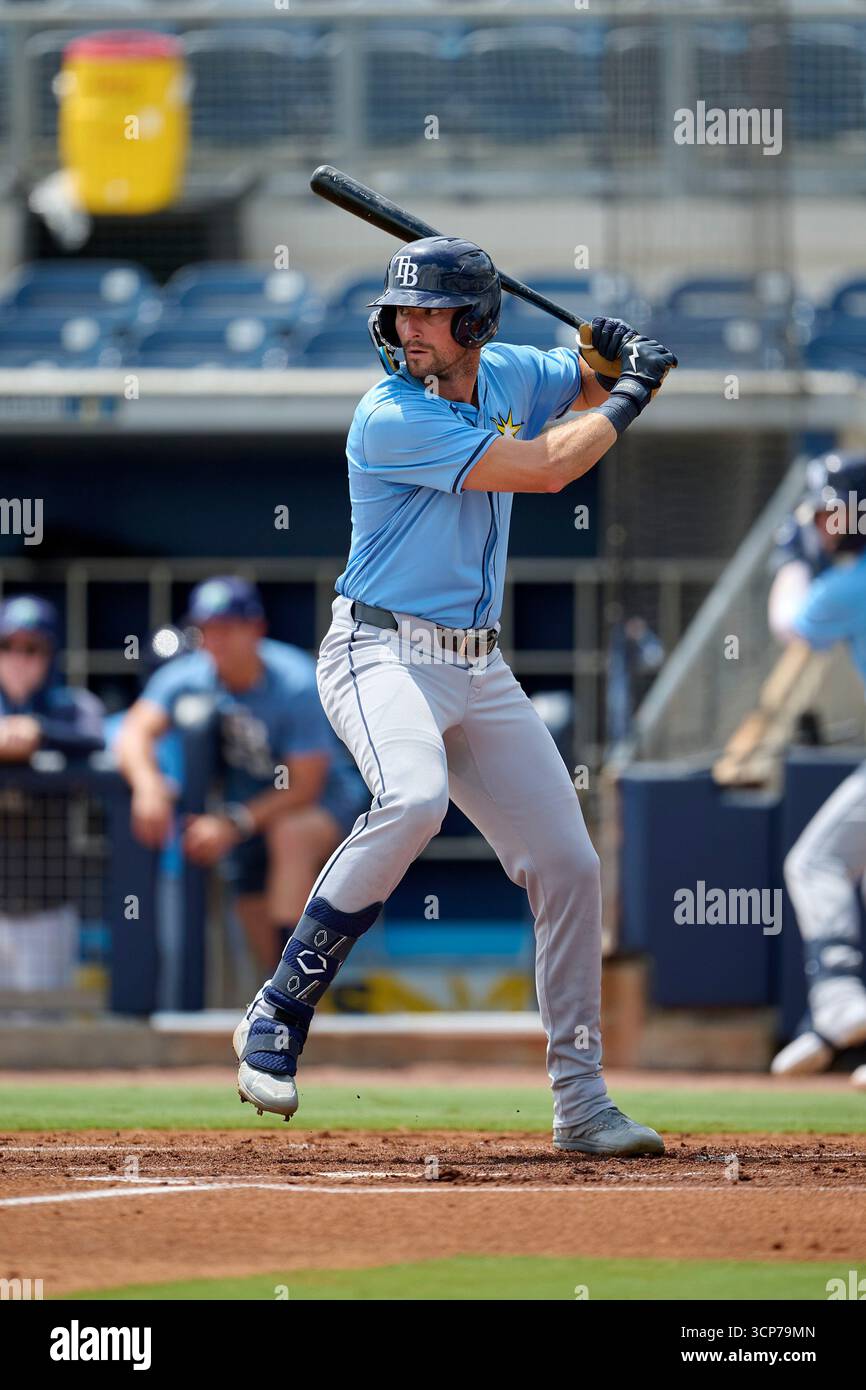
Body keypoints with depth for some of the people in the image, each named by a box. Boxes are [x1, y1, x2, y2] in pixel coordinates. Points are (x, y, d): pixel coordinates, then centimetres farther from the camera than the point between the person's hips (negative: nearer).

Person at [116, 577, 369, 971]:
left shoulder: (296, 684, -24)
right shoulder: (188, 676, -12)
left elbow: (305, 787, -24)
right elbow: (134, 733, -25)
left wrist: (234, 824, -35)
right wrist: (148, 785, -47)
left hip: (328, 804, -6)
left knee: (291, 835, -39)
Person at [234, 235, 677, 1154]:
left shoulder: (508, 375, 6)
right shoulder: (392, 418, -17)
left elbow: (591, 386, 26)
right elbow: (543, 468, -20)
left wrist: (618, 352, 2)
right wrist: (630, 396, -7)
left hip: (481, 672, 8)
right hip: (382, 655, -8)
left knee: (568, 865, 2)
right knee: (412, 800, -36)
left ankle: (581, 1101, 10)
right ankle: (278, 1014, -26)